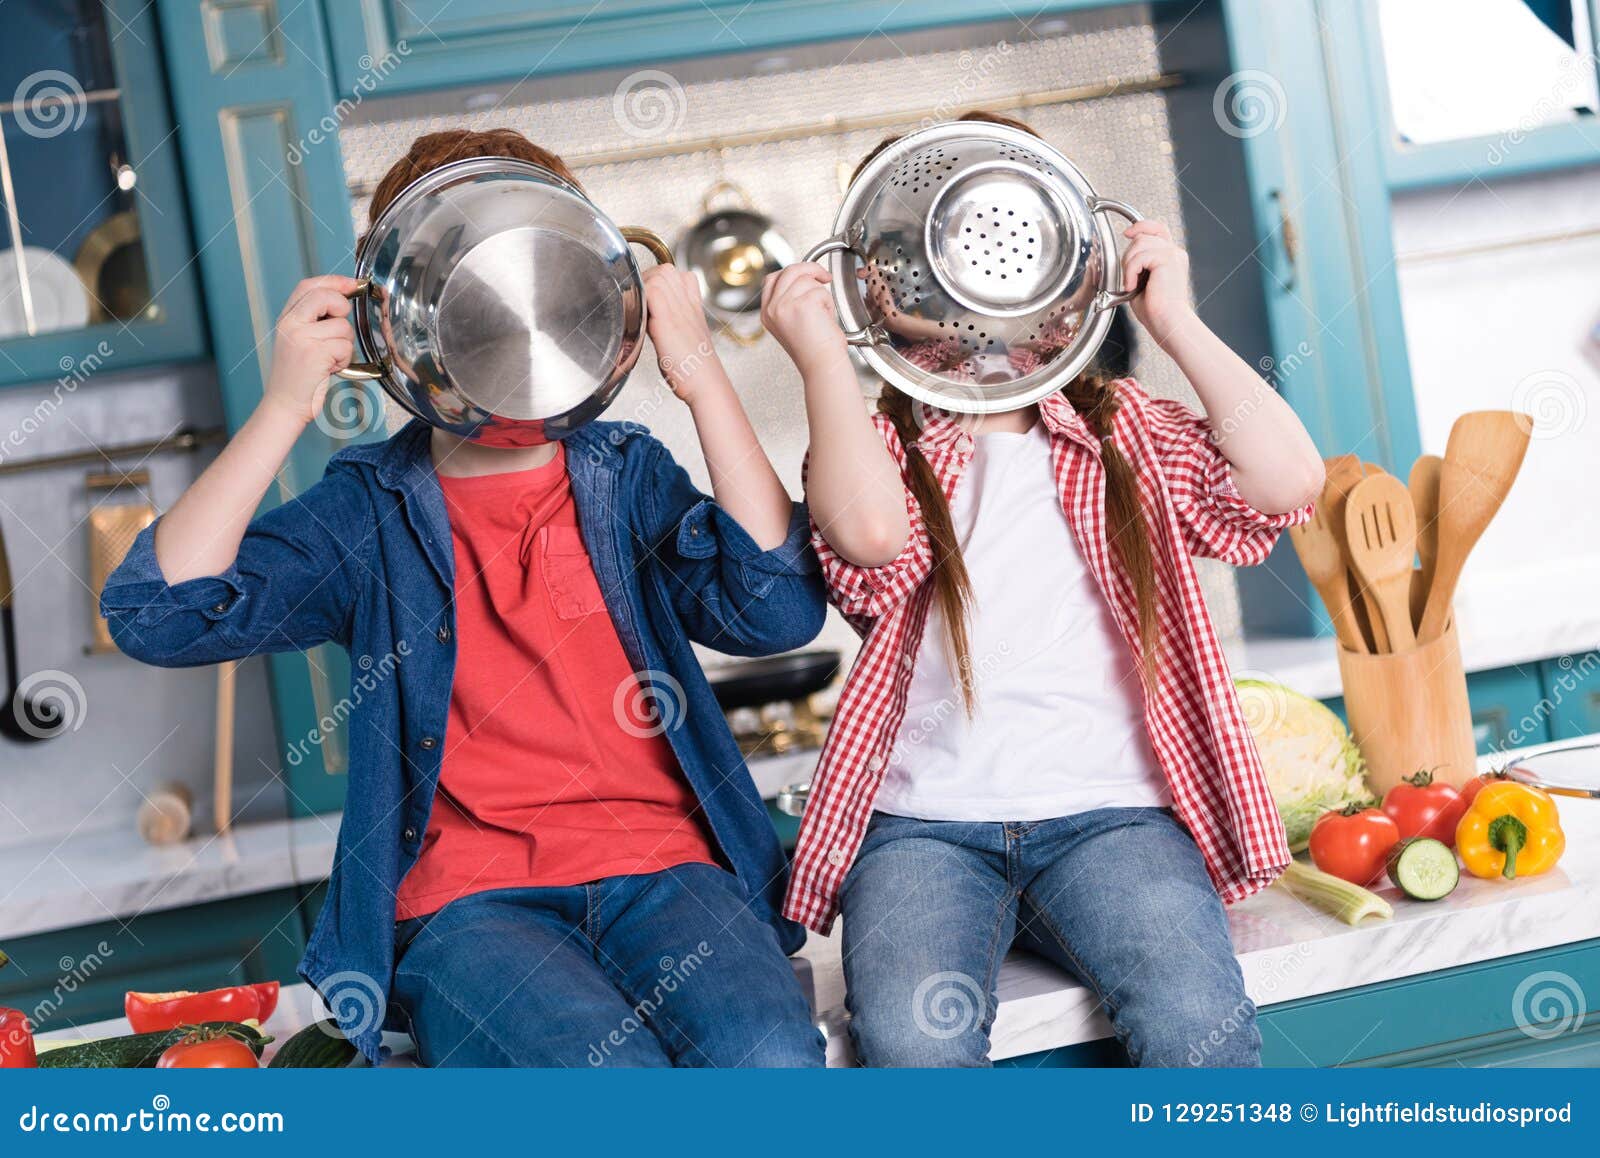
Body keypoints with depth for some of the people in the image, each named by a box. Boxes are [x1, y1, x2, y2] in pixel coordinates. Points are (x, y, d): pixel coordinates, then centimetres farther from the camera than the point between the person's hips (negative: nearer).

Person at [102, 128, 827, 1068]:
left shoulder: (626, 476, 12)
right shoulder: (371, 512, 7)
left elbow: (778, 611, -4)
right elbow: (161, 614, -6)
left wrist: (703, 378, -7)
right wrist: (284, 409, -13)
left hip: (661, 866, 2)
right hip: (469, 899, -2)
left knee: (771, 1060, -29)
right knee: (605, 1077, -33)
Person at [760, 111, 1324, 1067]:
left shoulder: (1125, 434, 16)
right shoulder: (883, 452, 11)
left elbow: (1289, 479, 0)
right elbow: (871, 530, -14)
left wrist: (1175, 321, 2)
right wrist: (820, 350, -6)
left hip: (1107, 812, 1)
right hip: (923, 823, 0)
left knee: (1197, 1021, -28)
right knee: (915, 1041, -30)